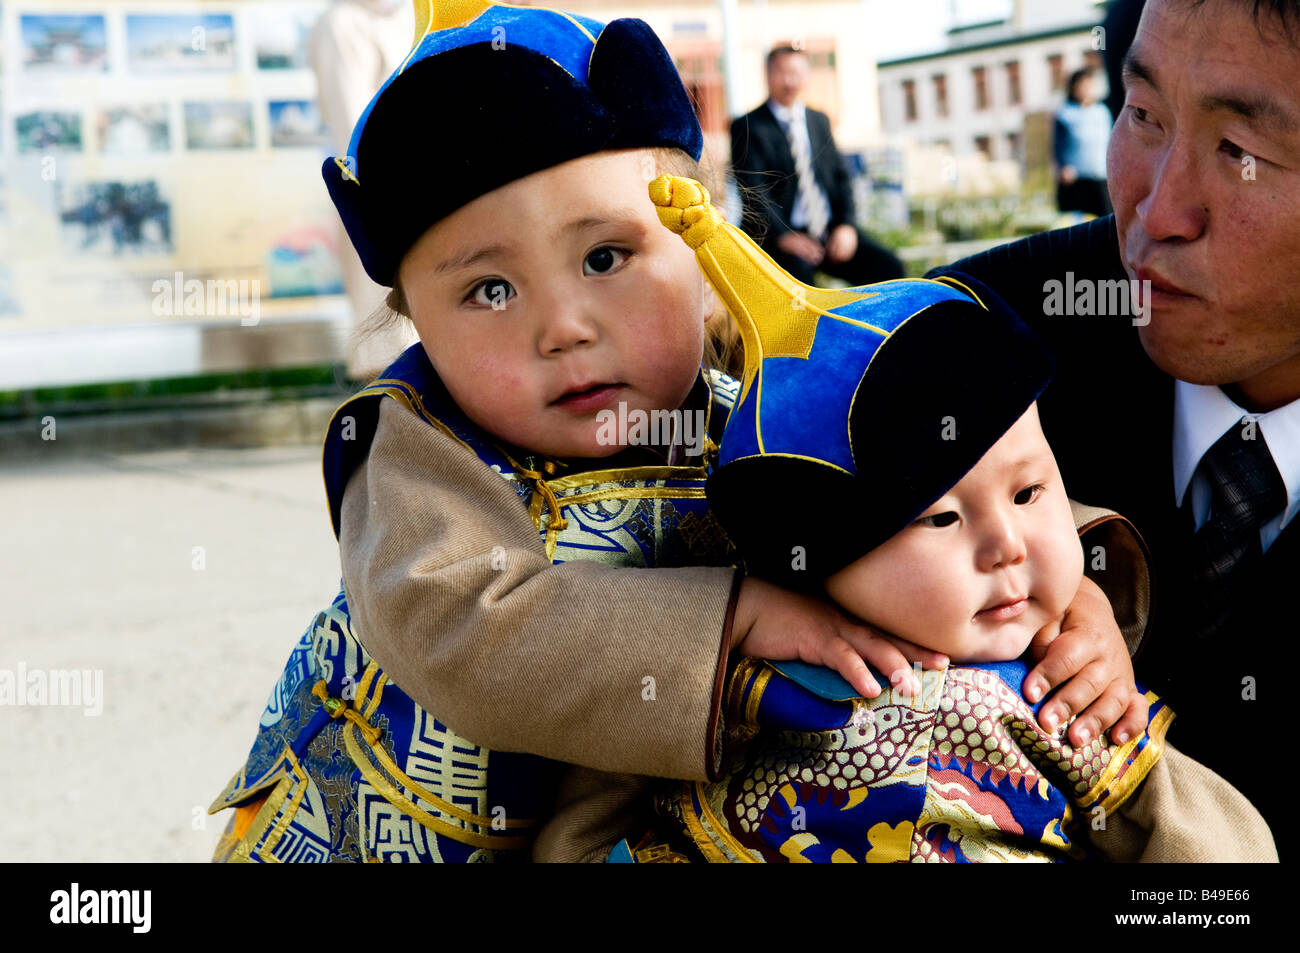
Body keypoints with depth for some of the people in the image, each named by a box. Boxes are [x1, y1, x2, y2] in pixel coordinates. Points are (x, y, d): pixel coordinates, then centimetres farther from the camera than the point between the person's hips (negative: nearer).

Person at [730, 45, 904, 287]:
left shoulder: (820, 120, 18)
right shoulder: (748, 128, 1)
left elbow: (840, 176, 15)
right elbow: (754, 190, -9)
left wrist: (845, 225, -3)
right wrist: (782, 235, -22)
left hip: (832, 231, 5)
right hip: (777, 237, -5)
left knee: (888, 268, -16)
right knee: (797, 272, -37)